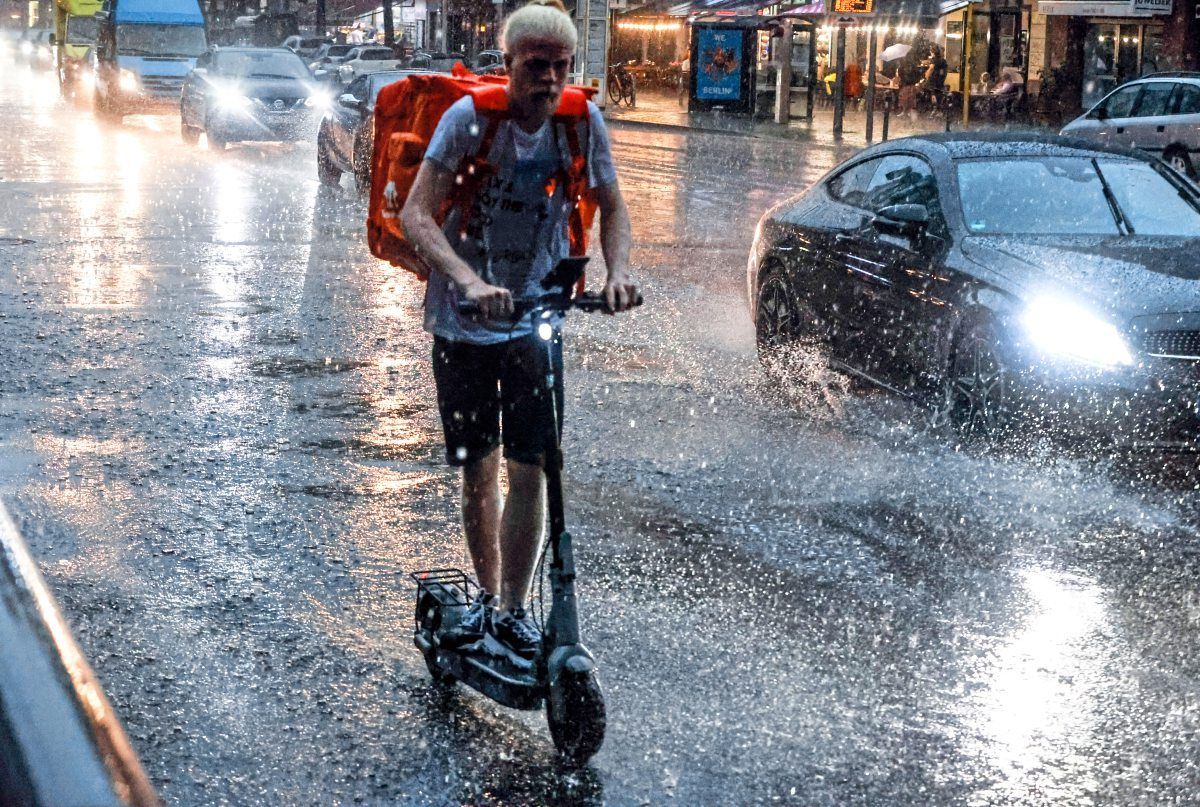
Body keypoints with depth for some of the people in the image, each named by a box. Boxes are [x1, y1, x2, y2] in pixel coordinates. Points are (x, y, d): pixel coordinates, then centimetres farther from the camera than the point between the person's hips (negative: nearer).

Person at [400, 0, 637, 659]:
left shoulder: (582, 122, -7)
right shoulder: (470, 117, -16)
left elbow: (611, 208, 7)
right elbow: (415, 215, -23)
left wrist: (617, 271, -14)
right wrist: (469, 281, -38)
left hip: (537, 320, 1)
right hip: (463, 322, -1)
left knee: (528, 471, -4)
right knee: (477, 472, 9)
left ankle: (515, 609, 11)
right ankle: (485, 596, 29)